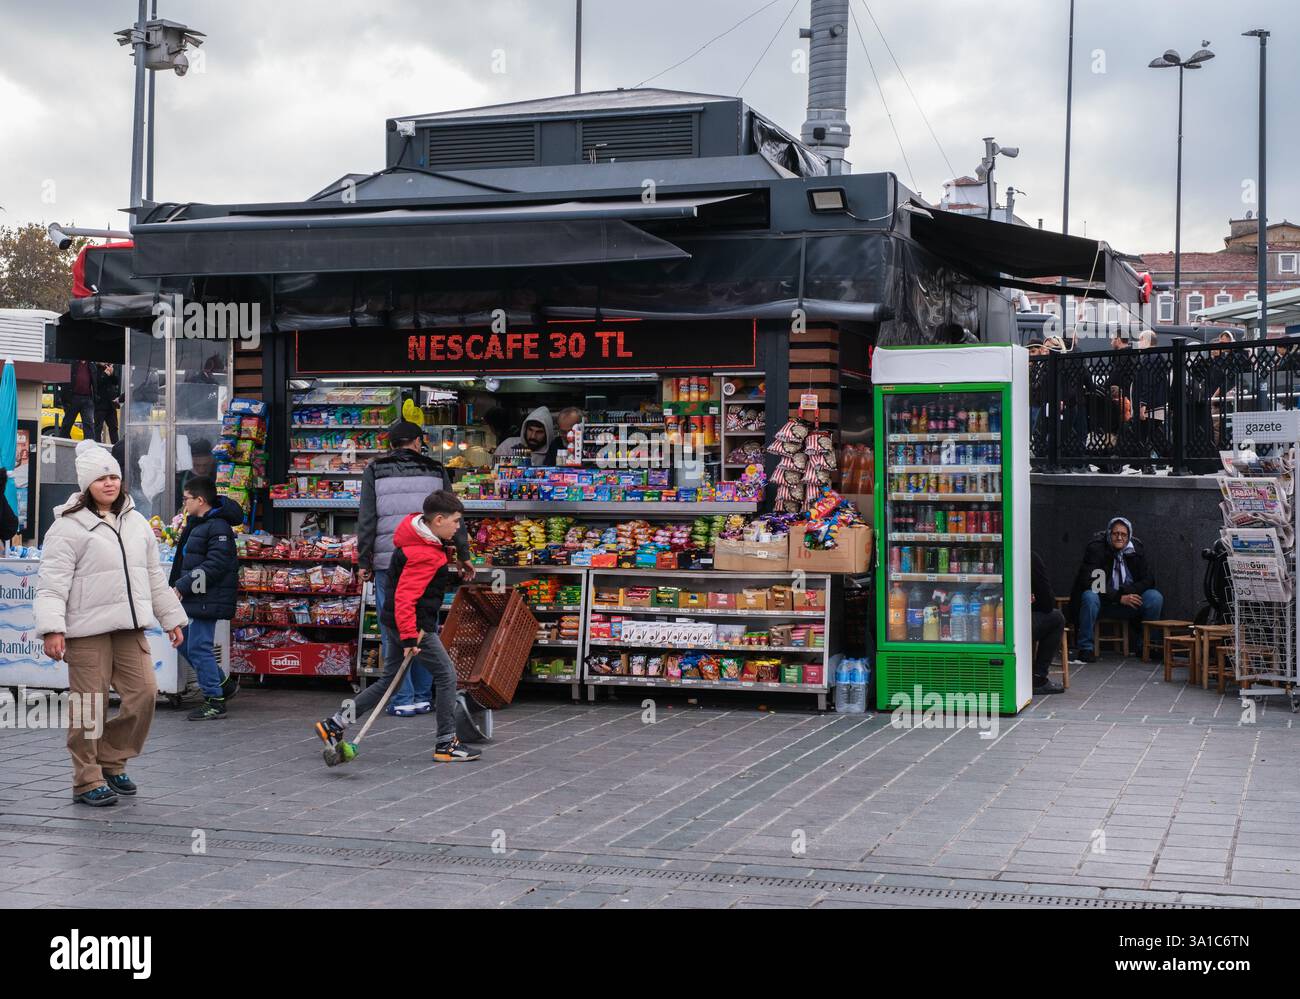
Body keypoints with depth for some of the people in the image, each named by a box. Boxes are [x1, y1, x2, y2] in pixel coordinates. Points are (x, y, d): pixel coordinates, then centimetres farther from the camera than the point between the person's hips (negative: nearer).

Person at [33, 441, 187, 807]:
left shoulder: (136, 522, 15)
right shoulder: (69, 526, -6)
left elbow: (154, 575, 23)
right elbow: (52, 582, -10)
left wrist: (171, 619, 23)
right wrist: (52, 629, -19)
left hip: (129, 627, 6)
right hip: (87, 630, -6)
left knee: (143, 693, 1)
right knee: (90, 706, -2)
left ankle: (112, 762, 20)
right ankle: (87, 780, 10)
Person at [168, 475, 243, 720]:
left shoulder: (218, 527, -16)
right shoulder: (197, 524, 17)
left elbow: (214, 566, -23)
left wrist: (182, 587, -21)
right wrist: (179, 586, 15)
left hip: (207, 599, -10)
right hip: (194, 599, 10)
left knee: (198, 648, -6)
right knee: (184, 643, 15)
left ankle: (215, 702, 4)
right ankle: (223, 683, 25)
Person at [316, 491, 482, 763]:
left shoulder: (419, 534, 7)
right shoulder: (424, 555, -24)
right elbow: (405, 597, -30)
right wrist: (409, 637, -33)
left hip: (400, 623, 10)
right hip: (414, 625, -10)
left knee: (390, 680, 15)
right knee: (446, 675, -2)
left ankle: (334, 724, 18)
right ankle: (446, 745, 4)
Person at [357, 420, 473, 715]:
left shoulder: (375, 470, 4)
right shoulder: (435, 470, 9)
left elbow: (366, 520, -1)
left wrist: (364, 562, 4)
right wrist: (463, 555, 17)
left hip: (389, 561, -2)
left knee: (393, 632, 3)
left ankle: (402, 699, 0)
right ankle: (423, 697, 14)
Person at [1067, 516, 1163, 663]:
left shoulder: (1136, 549, -1)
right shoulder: (1096, 548, -13)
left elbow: (1148, 580, -3)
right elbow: (1089, 583, -21)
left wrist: (1123, 592, -20)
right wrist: (1119, 598, -27)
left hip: (1128, 600, 3)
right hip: (1102, 602, -3)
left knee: (1155, 598, -20)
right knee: (1090, 597, -37)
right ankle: (1085, 648, -22)